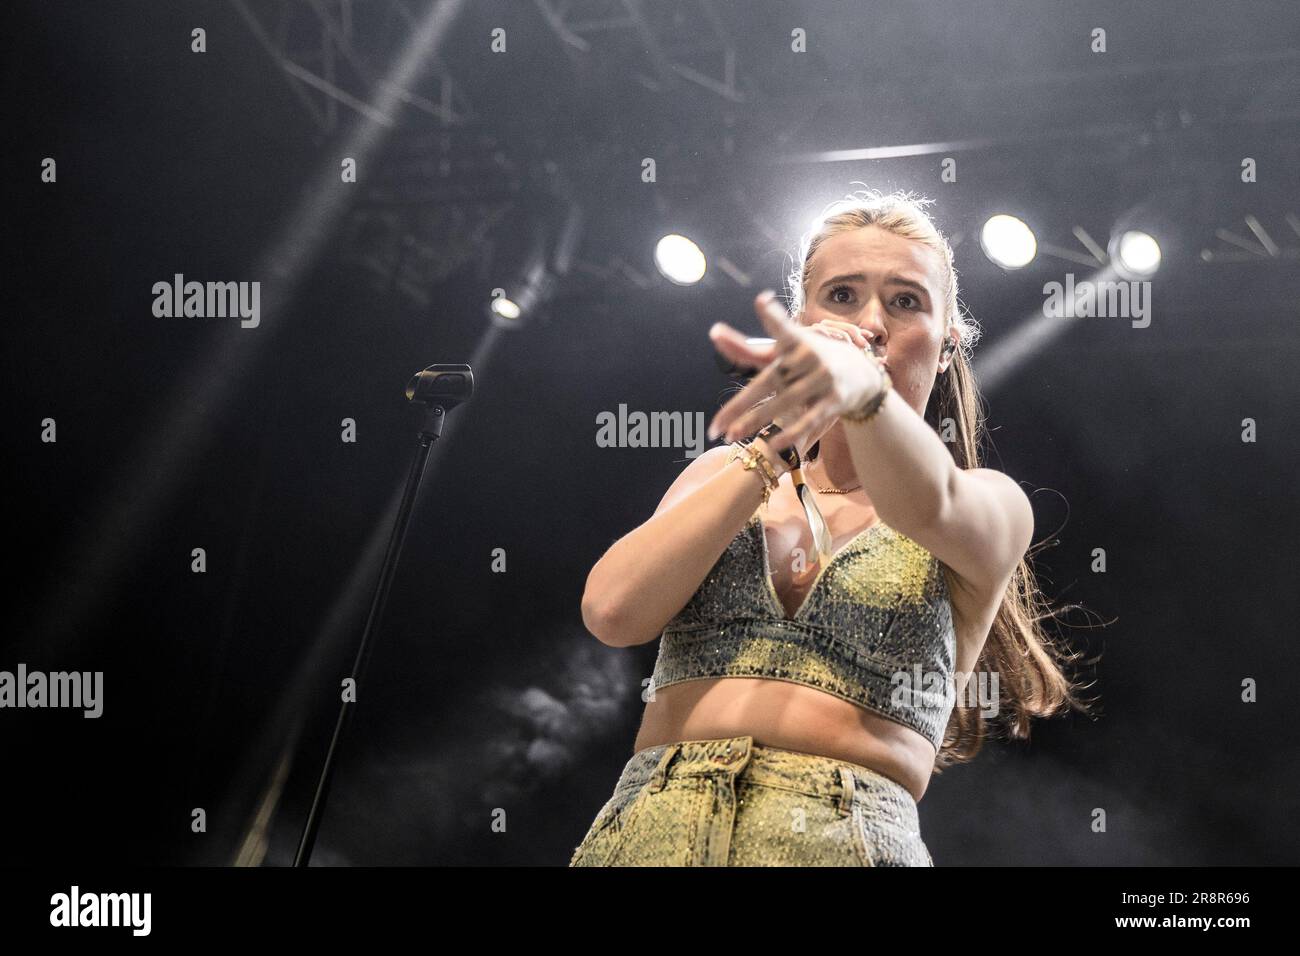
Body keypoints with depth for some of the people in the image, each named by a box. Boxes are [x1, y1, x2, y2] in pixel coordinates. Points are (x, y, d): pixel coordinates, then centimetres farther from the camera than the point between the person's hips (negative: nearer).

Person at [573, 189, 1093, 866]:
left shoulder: (991, 504, 11)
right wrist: (775, 440, 1)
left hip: (843, 837, -2)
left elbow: (930, 503, -14)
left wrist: (858, 385, -34)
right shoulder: (722, 475, 19)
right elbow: (613, 612, 2)